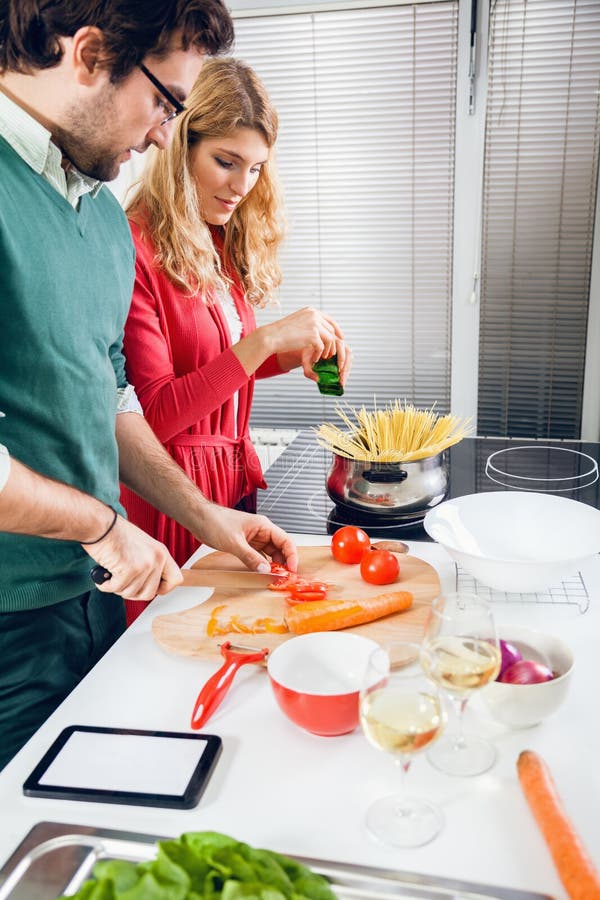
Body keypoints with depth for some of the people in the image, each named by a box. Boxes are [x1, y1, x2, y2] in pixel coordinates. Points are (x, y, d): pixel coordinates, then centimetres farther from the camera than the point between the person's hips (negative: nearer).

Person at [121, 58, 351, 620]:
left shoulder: (221, 245, 9)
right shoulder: (136, 249, -17)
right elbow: (152, 415, -21)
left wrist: (294, 356, -2)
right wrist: (263, 340, -27)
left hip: (234, 476, 8)